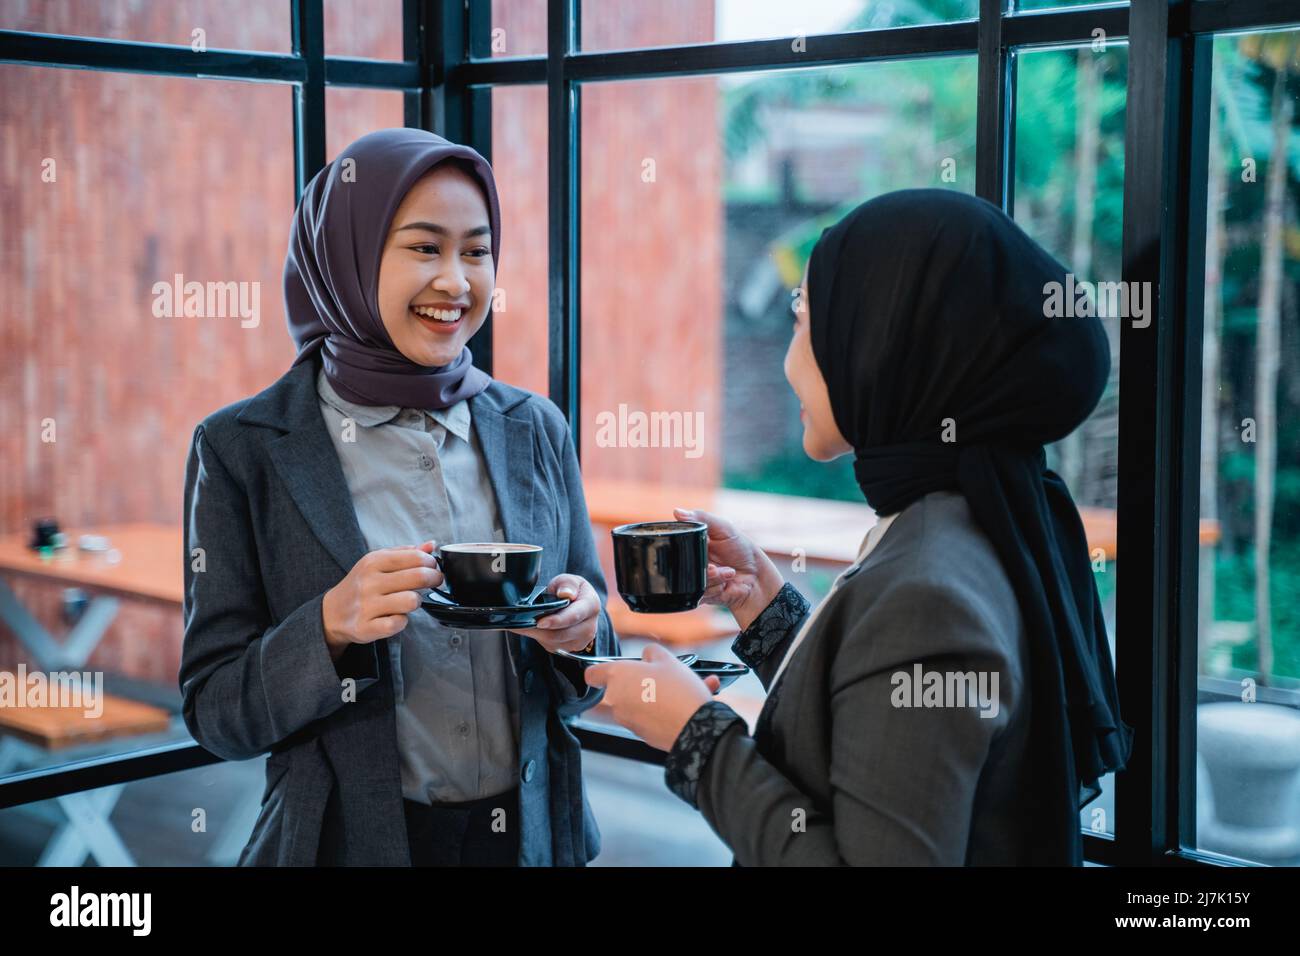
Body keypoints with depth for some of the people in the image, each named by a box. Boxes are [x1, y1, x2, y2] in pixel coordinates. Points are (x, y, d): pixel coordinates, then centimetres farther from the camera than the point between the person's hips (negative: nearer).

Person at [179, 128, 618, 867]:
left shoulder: (535, 430, 0)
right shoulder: (243, 449, -9)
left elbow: (585, 683, 7)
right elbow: (215, 712, -8)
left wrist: (581, 630, -15)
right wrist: (331, 629, -25)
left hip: (534, 833, 3)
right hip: (350, 839, -3)